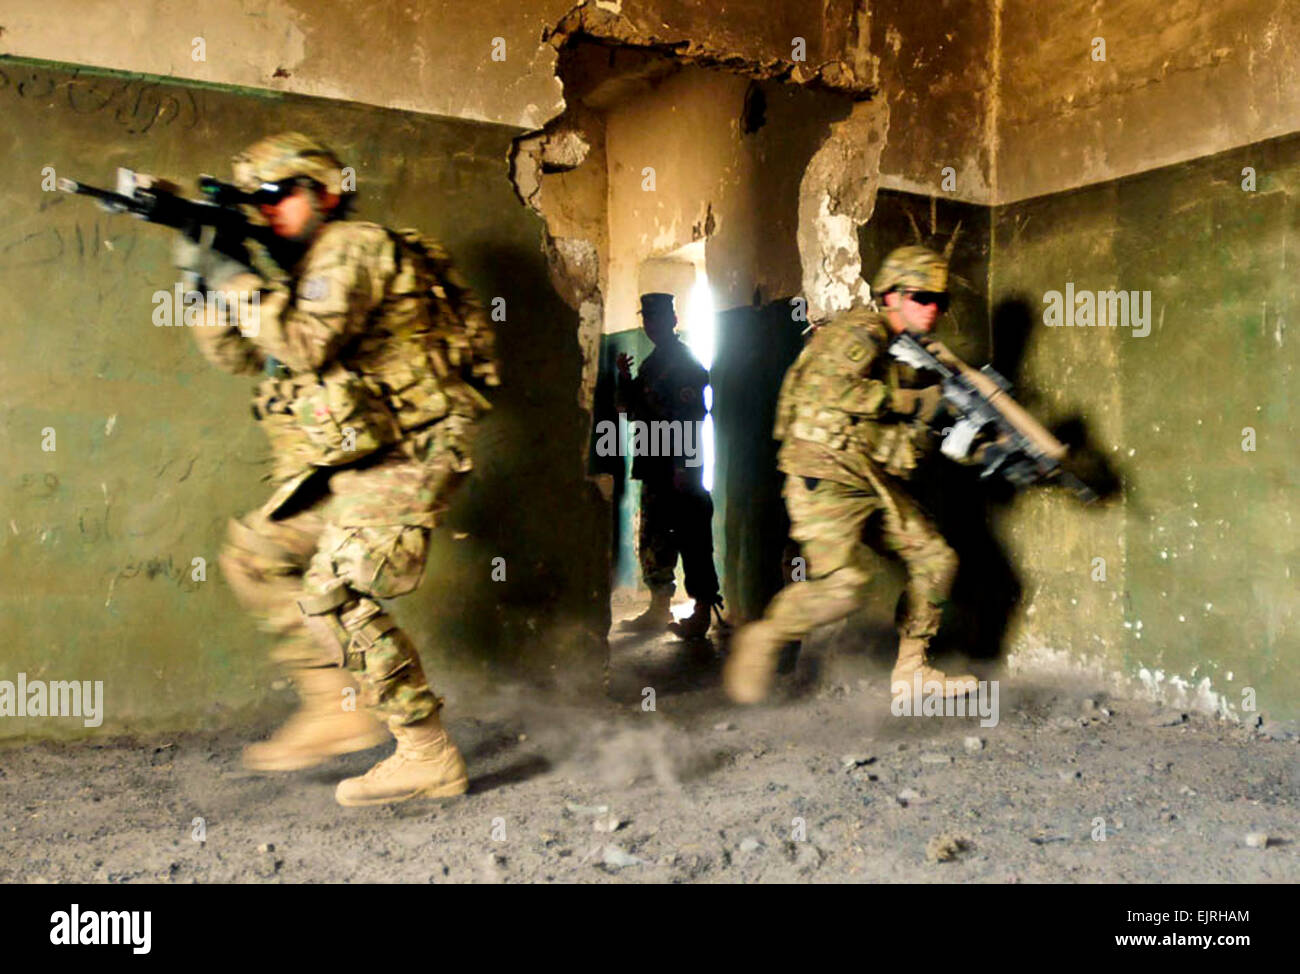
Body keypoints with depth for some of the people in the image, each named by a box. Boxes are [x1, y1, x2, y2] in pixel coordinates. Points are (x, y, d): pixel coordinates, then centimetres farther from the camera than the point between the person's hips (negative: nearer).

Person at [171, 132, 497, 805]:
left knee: (336, 593, -19)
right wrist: (203, 280, 4)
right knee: (255, 555, 15)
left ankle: (428, 757, -11)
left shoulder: (354, 247, -9)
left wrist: (234, 278, -14)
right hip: (347, 466, 10)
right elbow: (240, 355, 16)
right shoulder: (295, 266, 20)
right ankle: (338, 710, 17)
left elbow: (306, 344, -23)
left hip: (404, 458, -10)